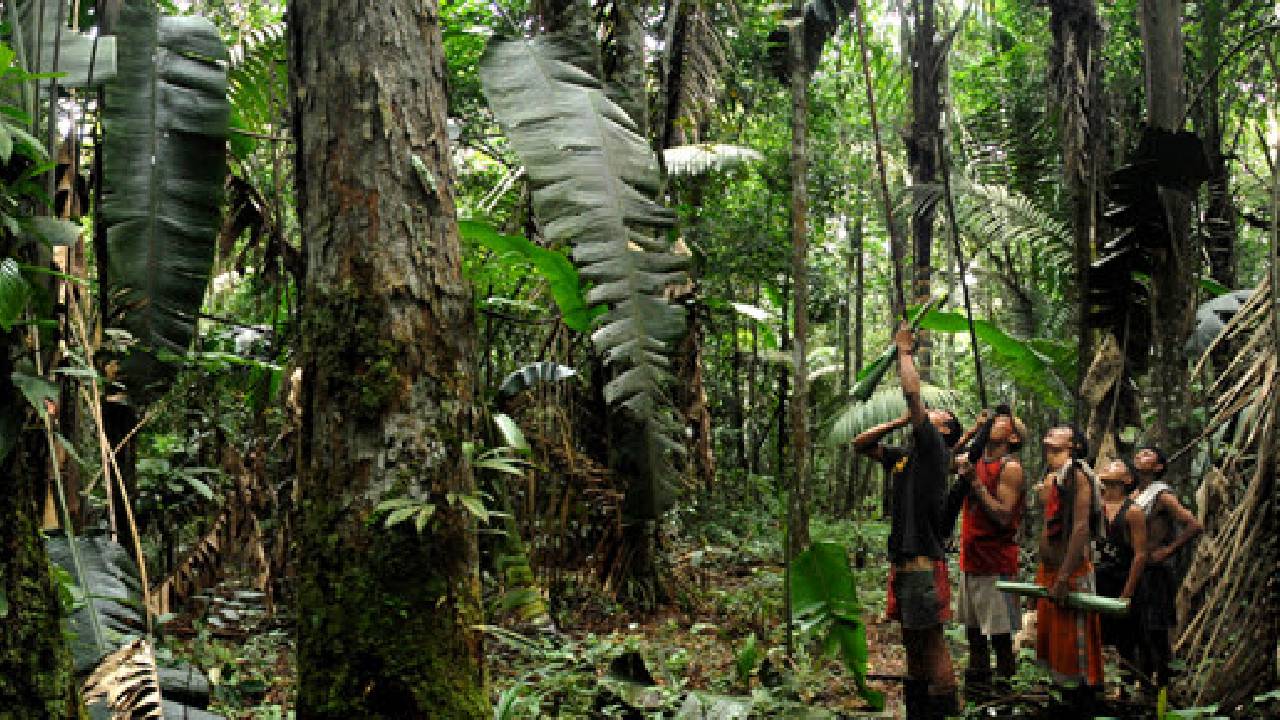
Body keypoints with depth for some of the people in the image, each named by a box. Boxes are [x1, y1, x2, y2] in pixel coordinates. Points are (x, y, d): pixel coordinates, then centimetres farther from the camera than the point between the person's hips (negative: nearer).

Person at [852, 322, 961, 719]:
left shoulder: (934, 449, -4)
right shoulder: (903, 458, 18)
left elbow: (912, 393, -14)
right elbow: (861, 445, 21)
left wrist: (904, 351, -4)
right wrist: (898, 421, 11)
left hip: (924, 562, -9)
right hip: (902, 561, 9)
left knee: (932, 644, -6)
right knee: (913, 643, 14)